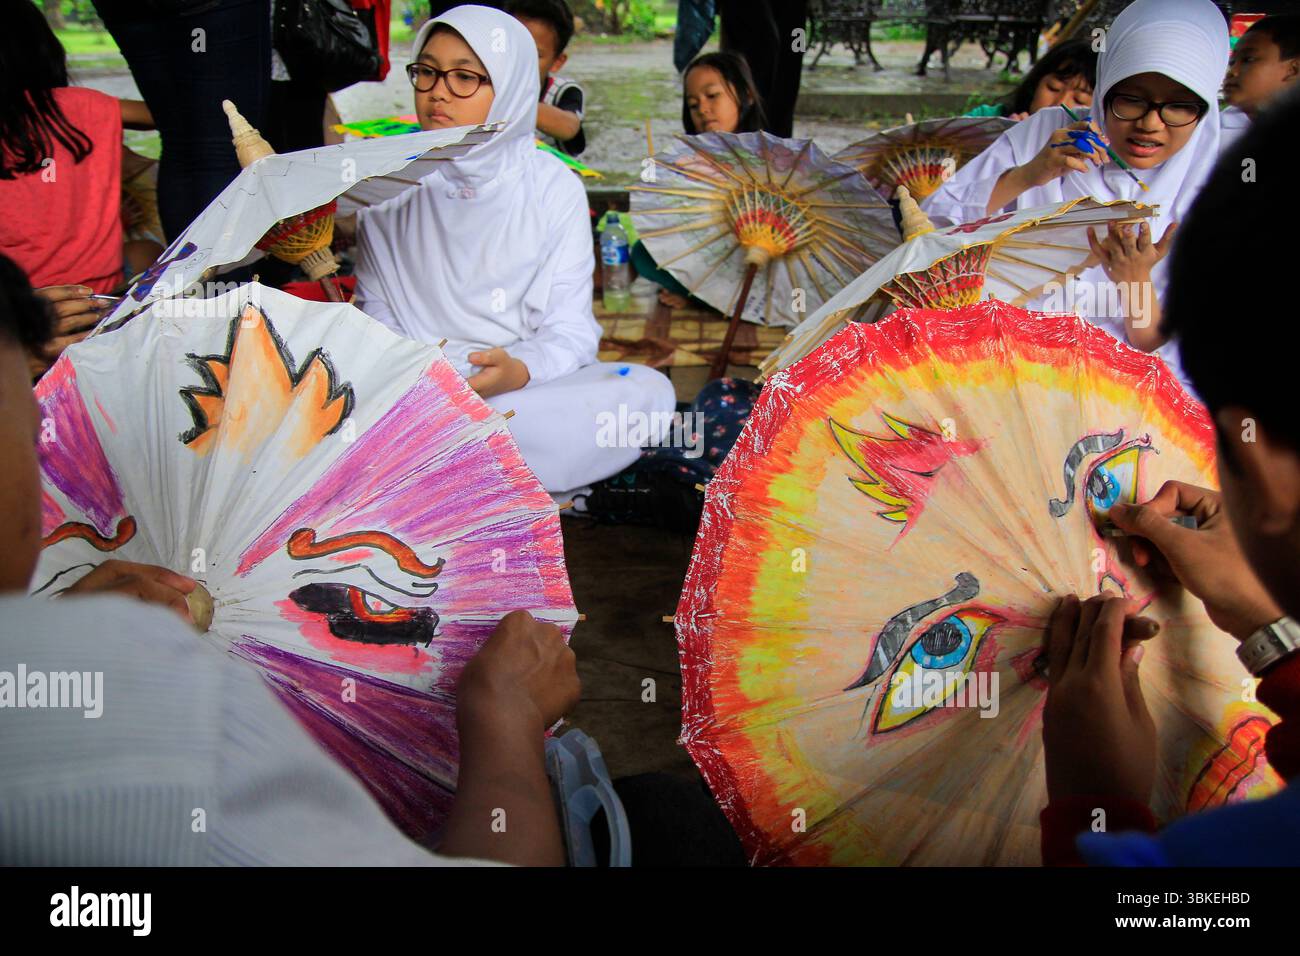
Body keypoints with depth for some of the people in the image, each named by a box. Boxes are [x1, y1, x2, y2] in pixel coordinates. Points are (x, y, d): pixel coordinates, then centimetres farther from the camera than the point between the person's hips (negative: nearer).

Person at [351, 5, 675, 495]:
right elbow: (376, 312, 8)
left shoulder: (553, 188, 2)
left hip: (526, 387, 1)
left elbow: (570, 333, -3)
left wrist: (517, 372, -26)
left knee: (648, 391, -28)